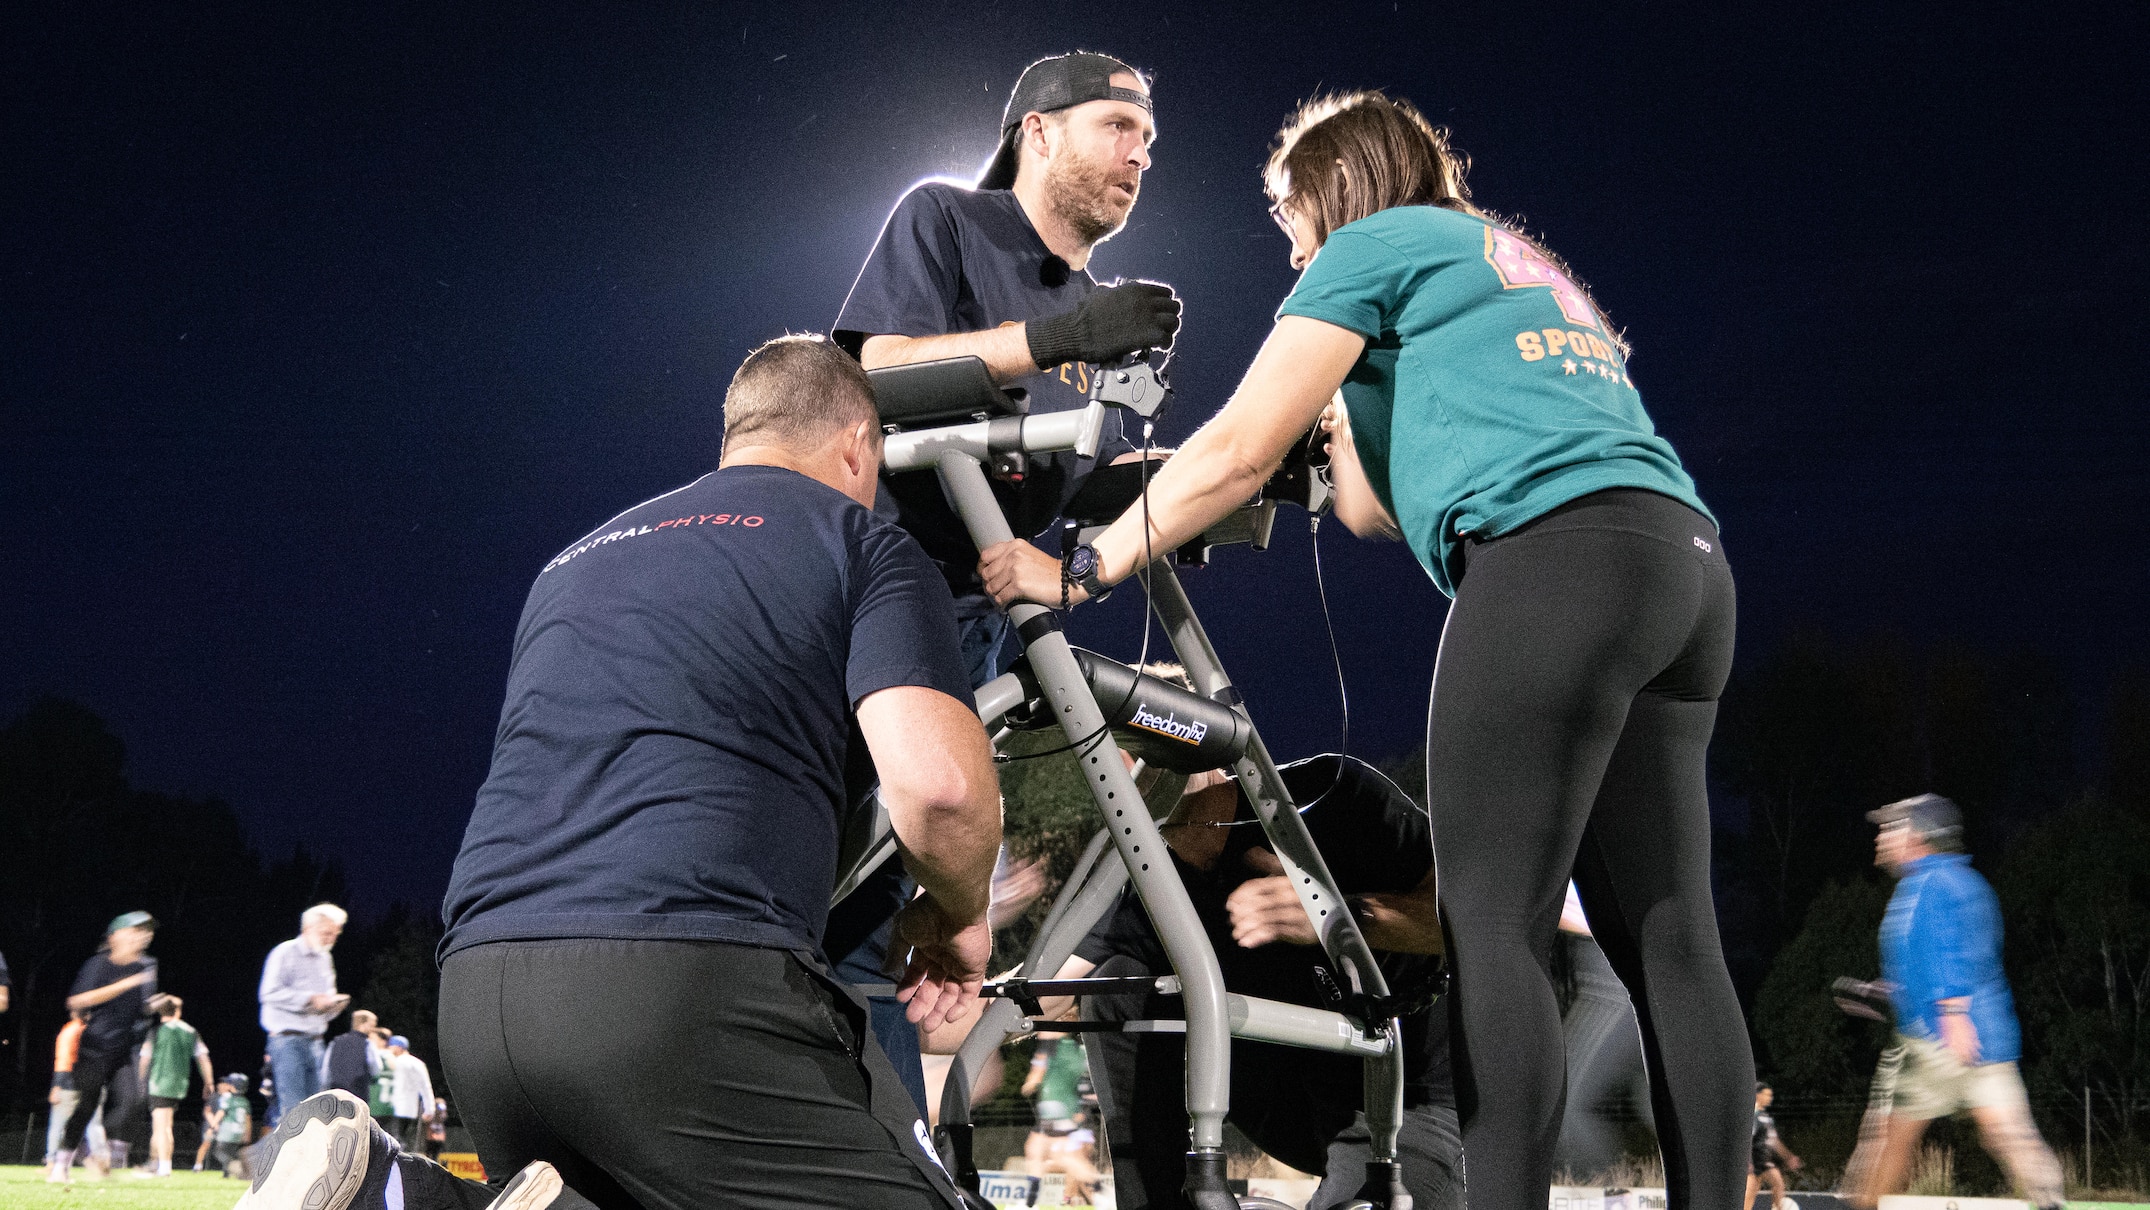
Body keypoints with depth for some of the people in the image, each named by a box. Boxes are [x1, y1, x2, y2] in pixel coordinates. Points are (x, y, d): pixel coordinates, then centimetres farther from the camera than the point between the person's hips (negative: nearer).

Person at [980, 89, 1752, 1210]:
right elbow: (1373, 506, 31)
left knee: (1492, 926, -9)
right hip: (1684, 562, 9)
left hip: (1557, 550, -9)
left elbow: (1240, 449, 2)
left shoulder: (1381, 240, 10)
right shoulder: (1521, 268, 34)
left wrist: (1076, 569, 6)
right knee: (1665, 945, 4)